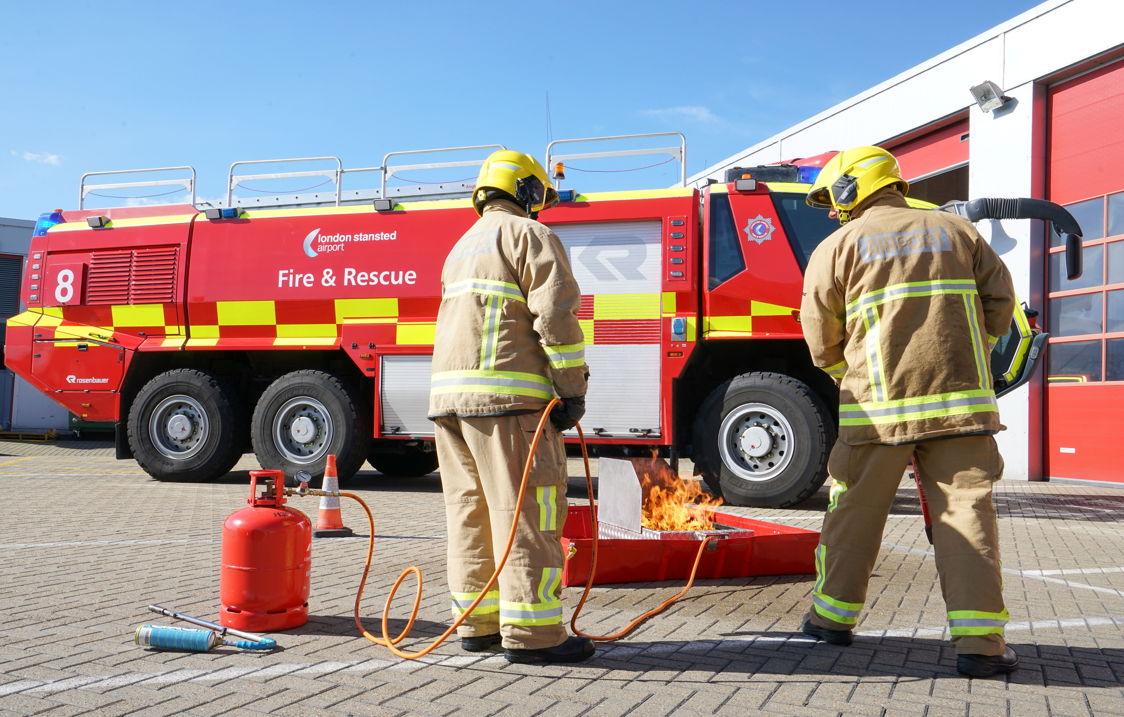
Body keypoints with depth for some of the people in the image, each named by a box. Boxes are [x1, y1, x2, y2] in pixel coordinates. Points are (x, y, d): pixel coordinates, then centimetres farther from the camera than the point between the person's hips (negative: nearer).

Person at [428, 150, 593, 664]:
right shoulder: (528, 235, -1)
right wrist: (573, 390, -13)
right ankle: (531, 633, -6)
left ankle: (478, 623, 16)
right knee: (527, 511, -7)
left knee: (471, 511, 10)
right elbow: (556, 312, -13)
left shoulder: (463, 246, 26)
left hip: (449, 393, 9)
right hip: (507, 395, -9)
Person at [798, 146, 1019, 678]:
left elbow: (823, 339, 5)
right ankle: (979, 640, -4)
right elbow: (999, 300, 11)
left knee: (855, 511, 10)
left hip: (879, 406, -1)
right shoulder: (956, 231, 13)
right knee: (965, 510, 1)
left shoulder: (838, 246, 3)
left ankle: (833, 615, 21)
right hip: (960, 401, 2)